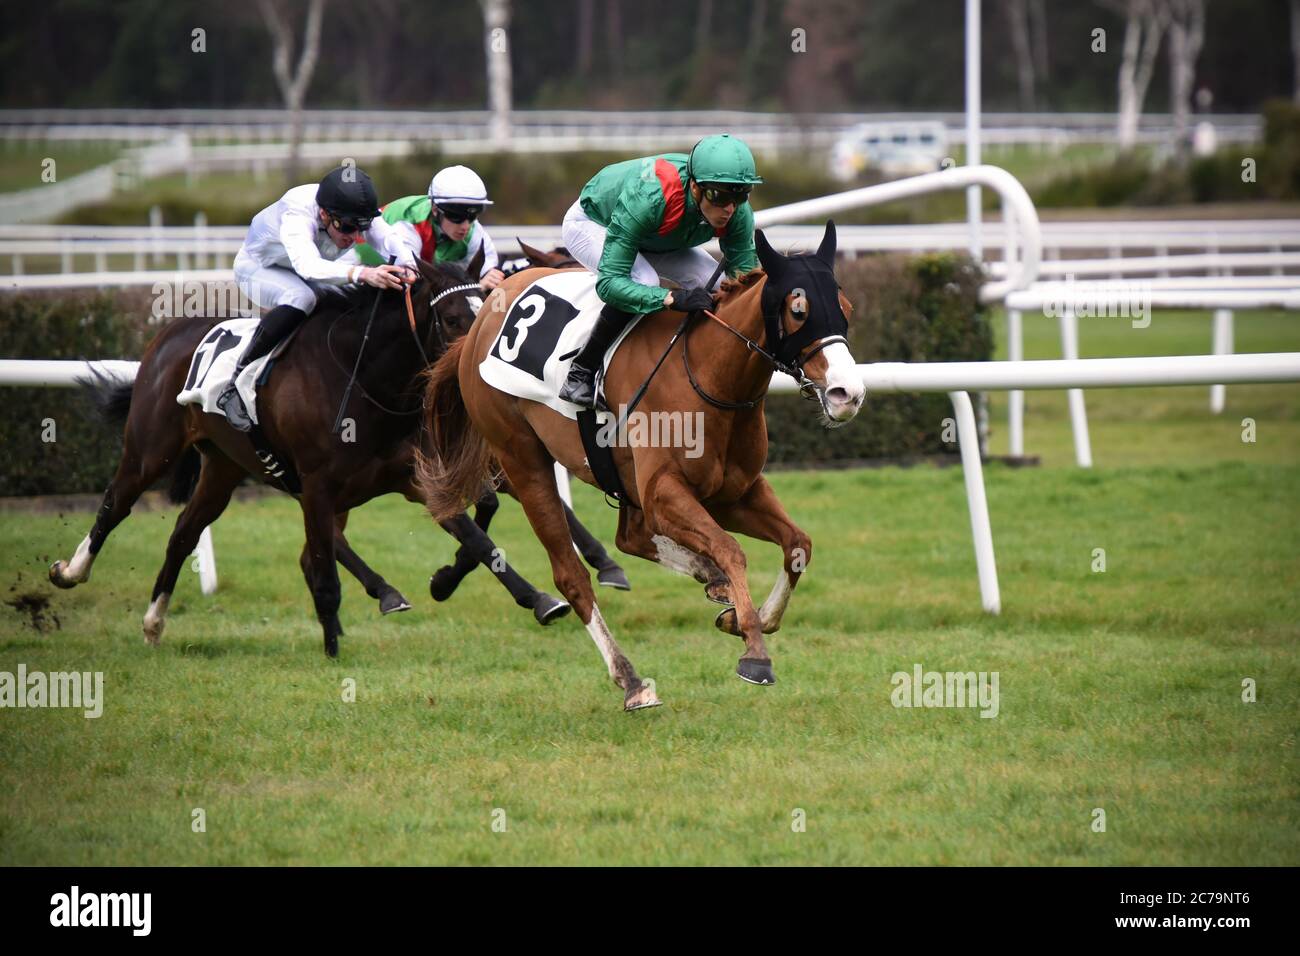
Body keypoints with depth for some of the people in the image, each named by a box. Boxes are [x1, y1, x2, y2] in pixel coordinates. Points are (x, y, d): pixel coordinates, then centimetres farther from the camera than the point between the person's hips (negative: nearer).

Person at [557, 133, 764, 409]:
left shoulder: (737, 212, -29)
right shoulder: (646, 198, -46)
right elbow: (608, 283, -46)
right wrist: (672, 298, -58)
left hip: (656, 239, 6)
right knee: (644, 281, -35)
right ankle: (579, 374, -21)